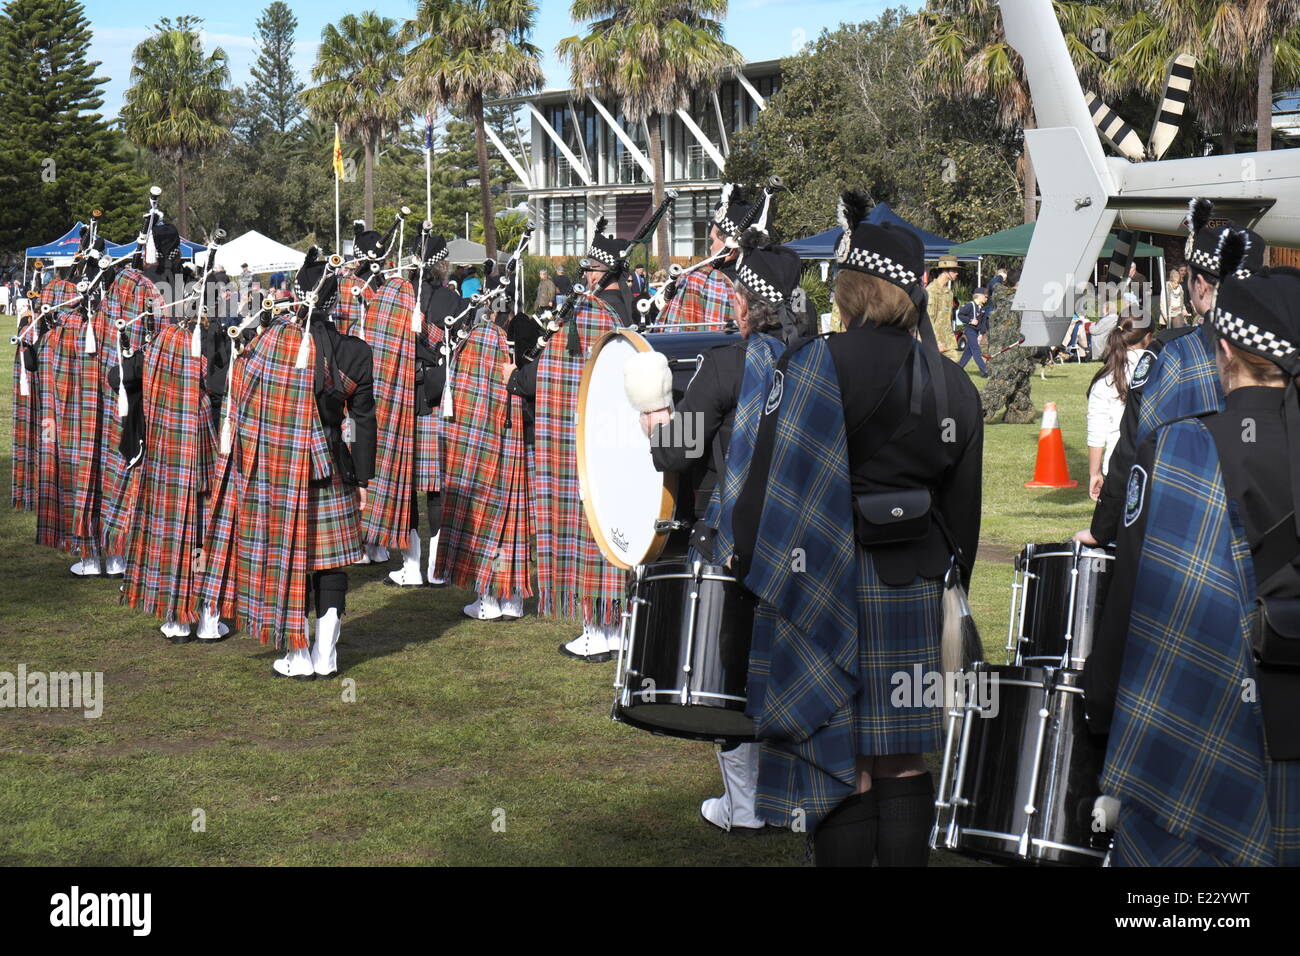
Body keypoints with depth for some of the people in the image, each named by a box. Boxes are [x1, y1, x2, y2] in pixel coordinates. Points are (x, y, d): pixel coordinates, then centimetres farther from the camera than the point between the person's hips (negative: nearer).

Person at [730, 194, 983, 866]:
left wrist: (747, 564, -4)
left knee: (843, 770, 3)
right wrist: (947, 590, 20)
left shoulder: (814, 367, -11)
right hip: (915, 592, 5)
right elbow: (963, 507, 11)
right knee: (902, 765, 12)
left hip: (829, 588, -5)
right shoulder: (954, 385, 6)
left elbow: (775, 483, -14)